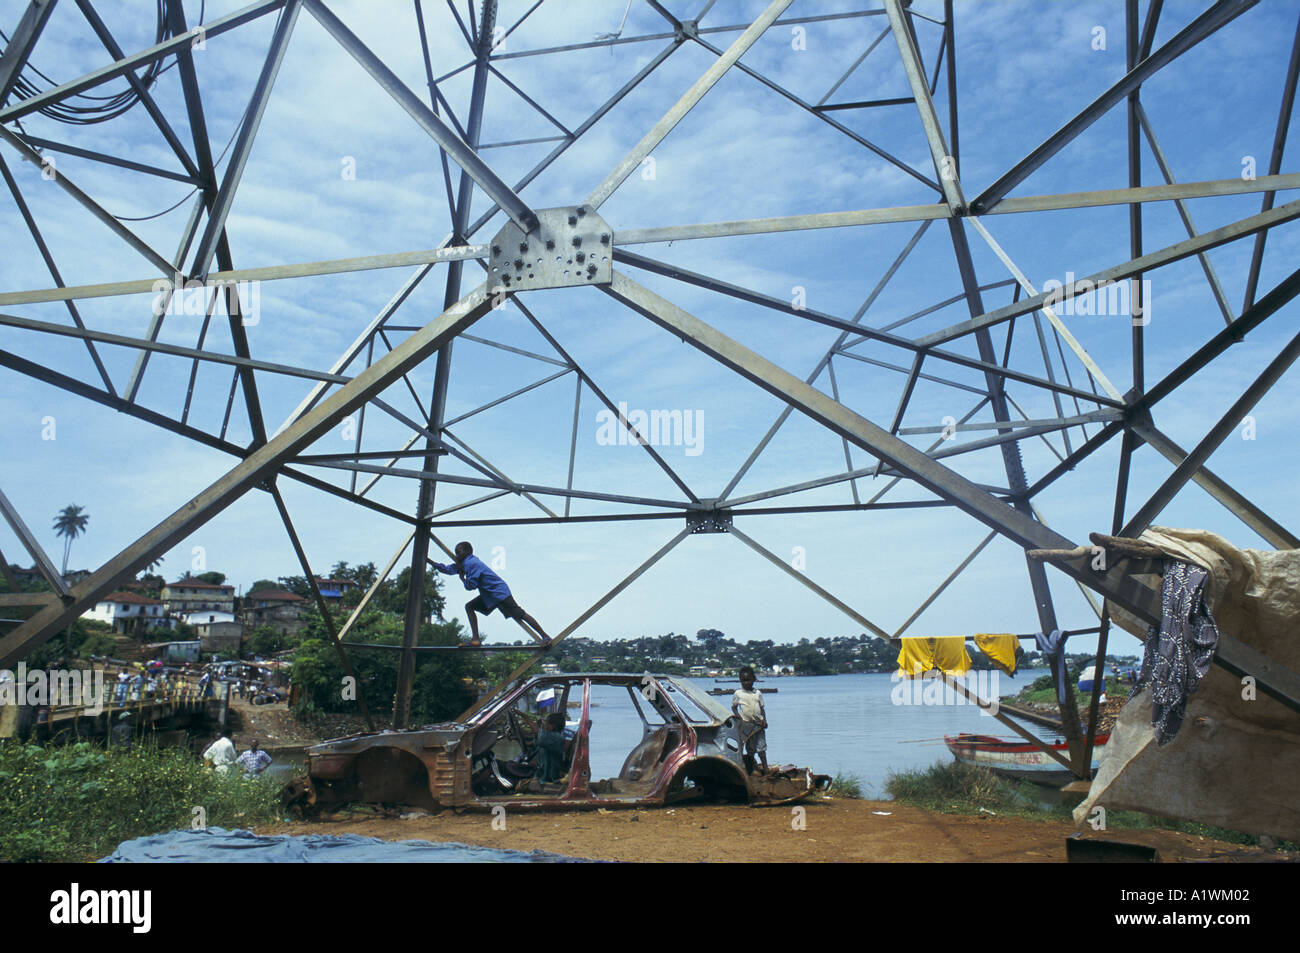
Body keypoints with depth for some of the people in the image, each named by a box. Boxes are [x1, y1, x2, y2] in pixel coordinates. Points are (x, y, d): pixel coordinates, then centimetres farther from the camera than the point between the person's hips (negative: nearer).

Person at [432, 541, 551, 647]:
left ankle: (545, 637, -12)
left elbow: (471, 585, -19)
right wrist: (434, 564, 21)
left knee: (520, 615, -12)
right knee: (469, 606, 7)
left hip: (499, 592, -10)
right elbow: (448, 569, 24)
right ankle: (475, 639, 3)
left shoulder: (471, 563, -17)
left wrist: (462, 577, -2)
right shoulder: (466, 562, 13)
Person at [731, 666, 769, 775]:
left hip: (758, 724, 2)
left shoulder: (758, 693, 5)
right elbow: (733, 707, 5)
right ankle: (750, 769, 17)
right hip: (745, 724, -2)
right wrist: (739, 718, -8)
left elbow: (762, 708, 10)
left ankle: (765, 768, 12)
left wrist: (764, 720, -1)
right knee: (749, 749, 5)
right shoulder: (738, 693, -2)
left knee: (761, 747, 3)